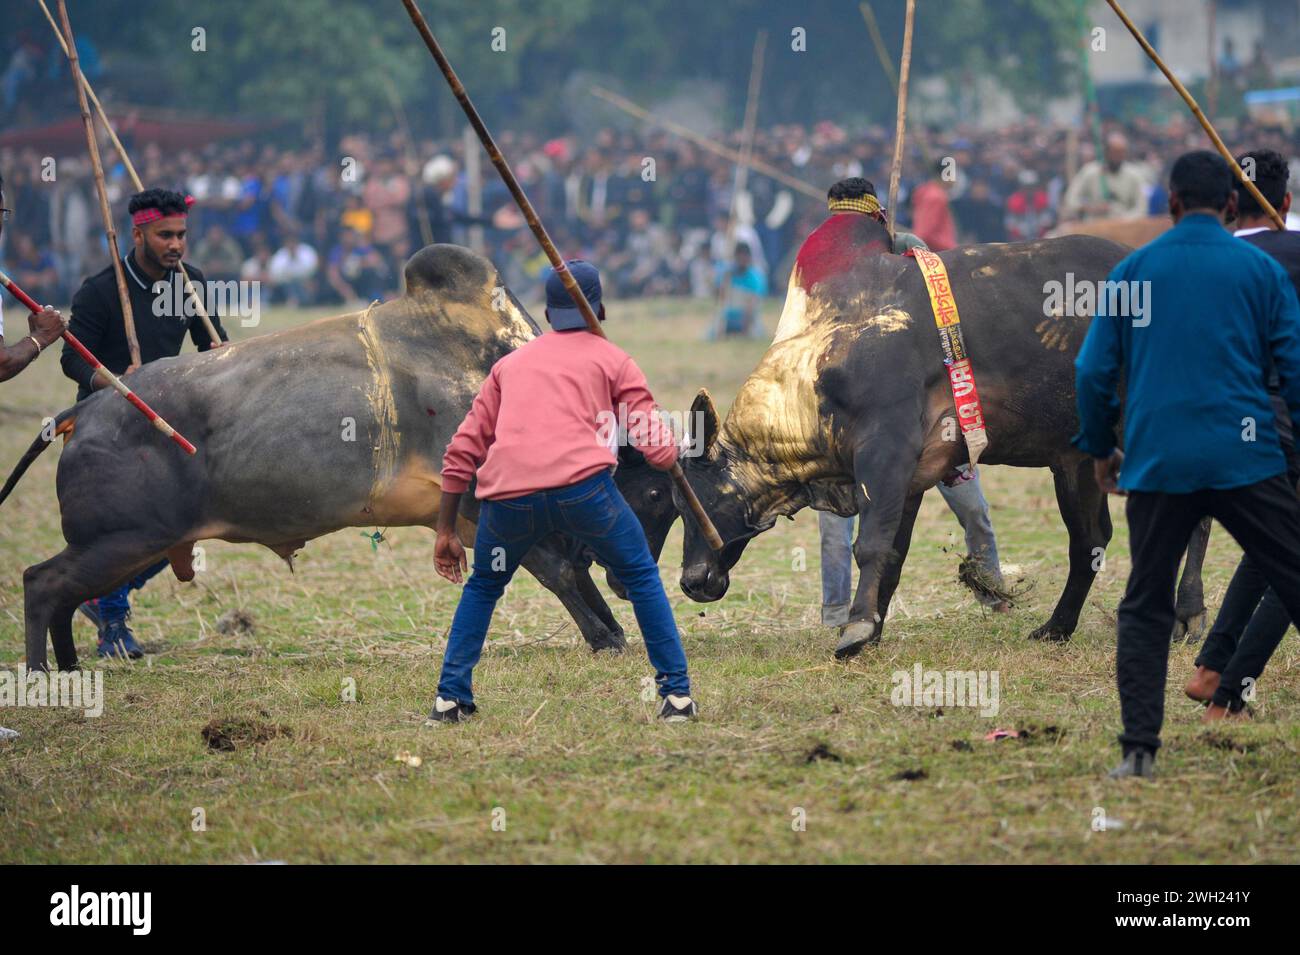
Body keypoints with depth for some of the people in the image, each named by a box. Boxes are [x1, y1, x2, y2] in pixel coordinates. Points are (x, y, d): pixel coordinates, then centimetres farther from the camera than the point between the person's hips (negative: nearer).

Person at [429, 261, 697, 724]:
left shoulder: (510, 363, 29)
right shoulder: (613, 359, 20)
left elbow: (462, 451, 24)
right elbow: (660, 451, 10)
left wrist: (445, 531, 26)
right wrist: (671, 453, 35)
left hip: (507, 494, 2)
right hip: (581, 484, -2)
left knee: (483, 587, 27)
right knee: (642, 577, 19)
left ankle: (450, 698, 18)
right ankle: (677, 695, 15)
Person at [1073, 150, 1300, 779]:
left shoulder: (1131, 272, 7)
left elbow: (1093, 372, 7)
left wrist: (1100, 449, 20)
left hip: (1156, 463, 2)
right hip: (1244, 461, -2)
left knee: (1145, 608, 11)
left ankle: (1139, 748, 3)